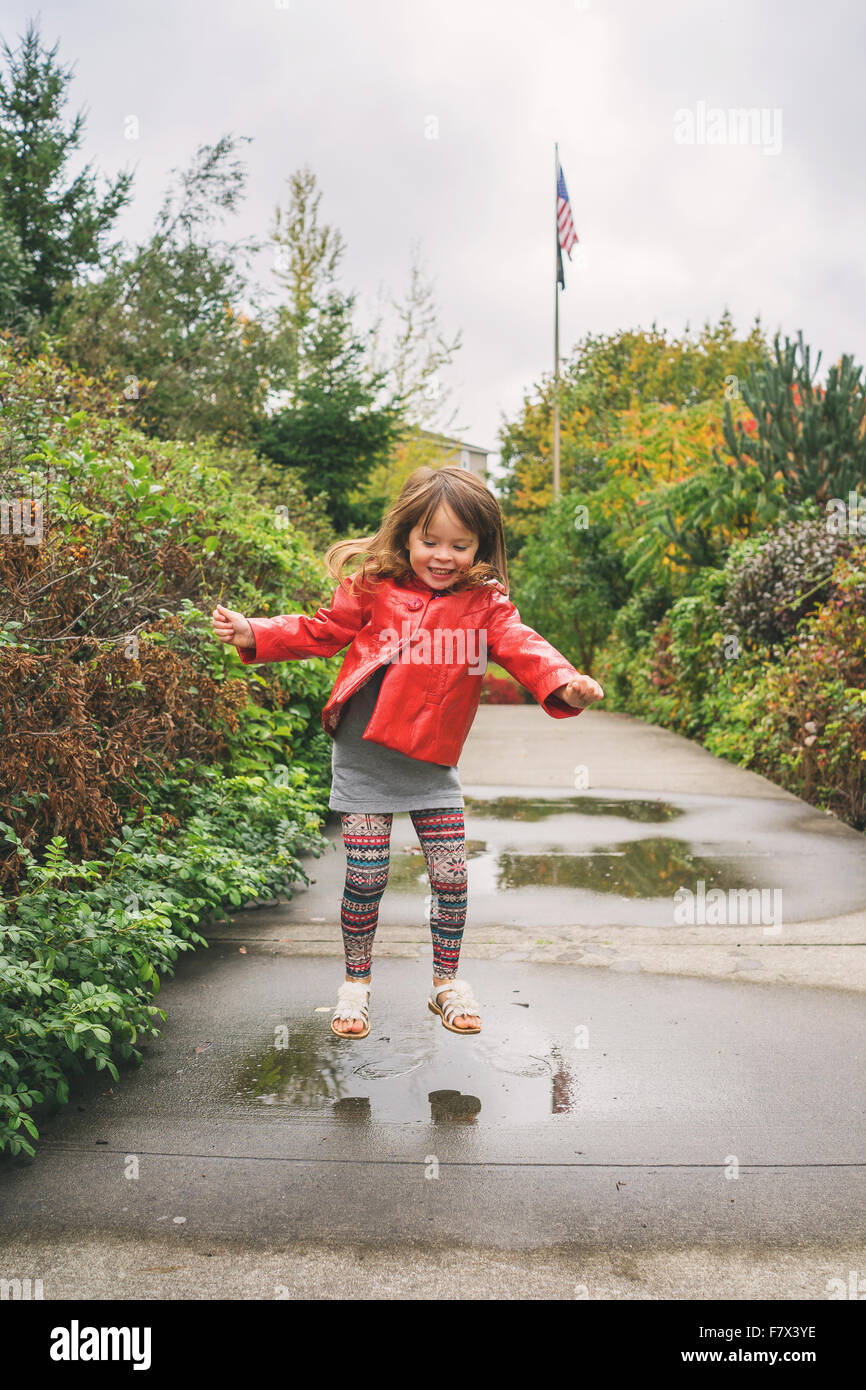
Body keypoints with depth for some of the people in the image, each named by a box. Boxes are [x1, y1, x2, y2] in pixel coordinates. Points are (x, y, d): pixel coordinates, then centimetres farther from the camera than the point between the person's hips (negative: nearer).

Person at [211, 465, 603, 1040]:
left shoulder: (487, 603, 0)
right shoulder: (373, 589, -2)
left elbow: (522, 647, -11)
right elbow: (321, 632, 5)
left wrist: (565, 684, -31)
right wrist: (254, 632, -7)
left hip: (433, 765, 1)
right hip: (365, 760, -1)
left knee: (451, 874, 2)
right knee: (366, 877, 0)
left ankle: (447, 981, 25)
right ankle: (357, 981, 23)